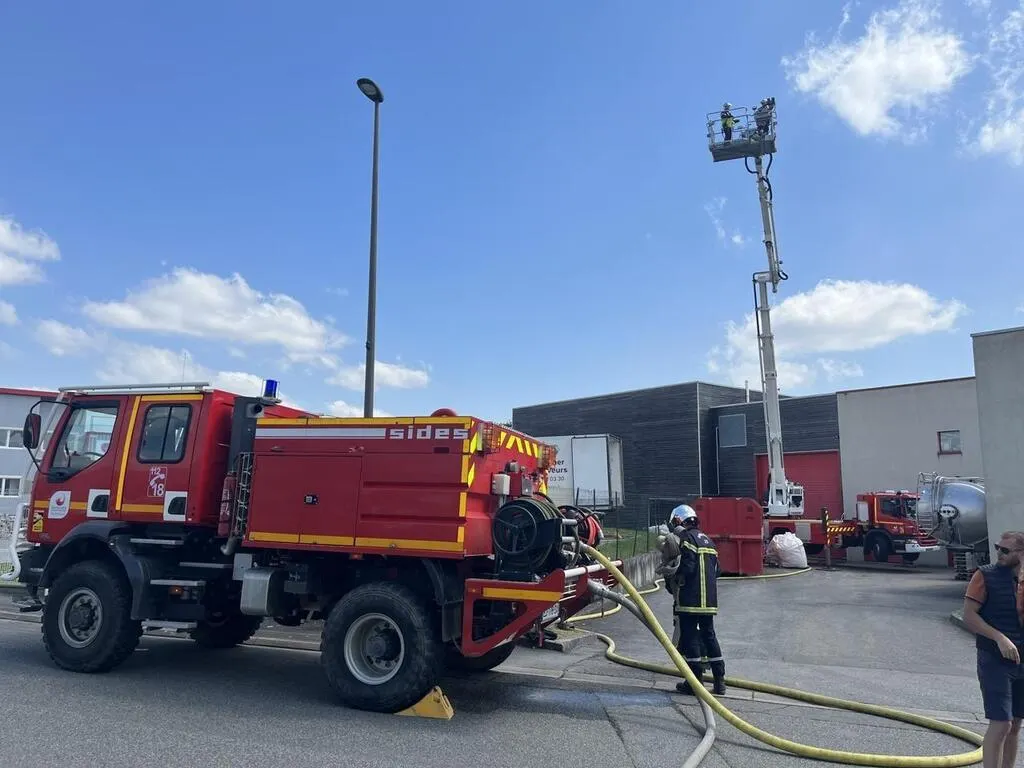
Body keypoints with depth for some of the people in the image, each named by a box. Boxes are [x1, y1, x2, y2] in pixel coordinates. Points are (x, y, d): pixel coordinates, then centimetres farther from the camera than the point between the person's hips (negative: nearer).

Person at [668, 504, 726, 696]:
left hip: (690, 600, -8)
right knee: (709, 635, 14)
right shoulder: (707, 540, 17)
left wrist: (676, 577, -2)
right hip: (709, 600, 8)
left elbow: (688, 567, -19)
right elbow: (716, 570, 17)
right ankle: (719, 681, 16)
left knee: (689, 637, 0)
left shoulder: (688, 538, -9)